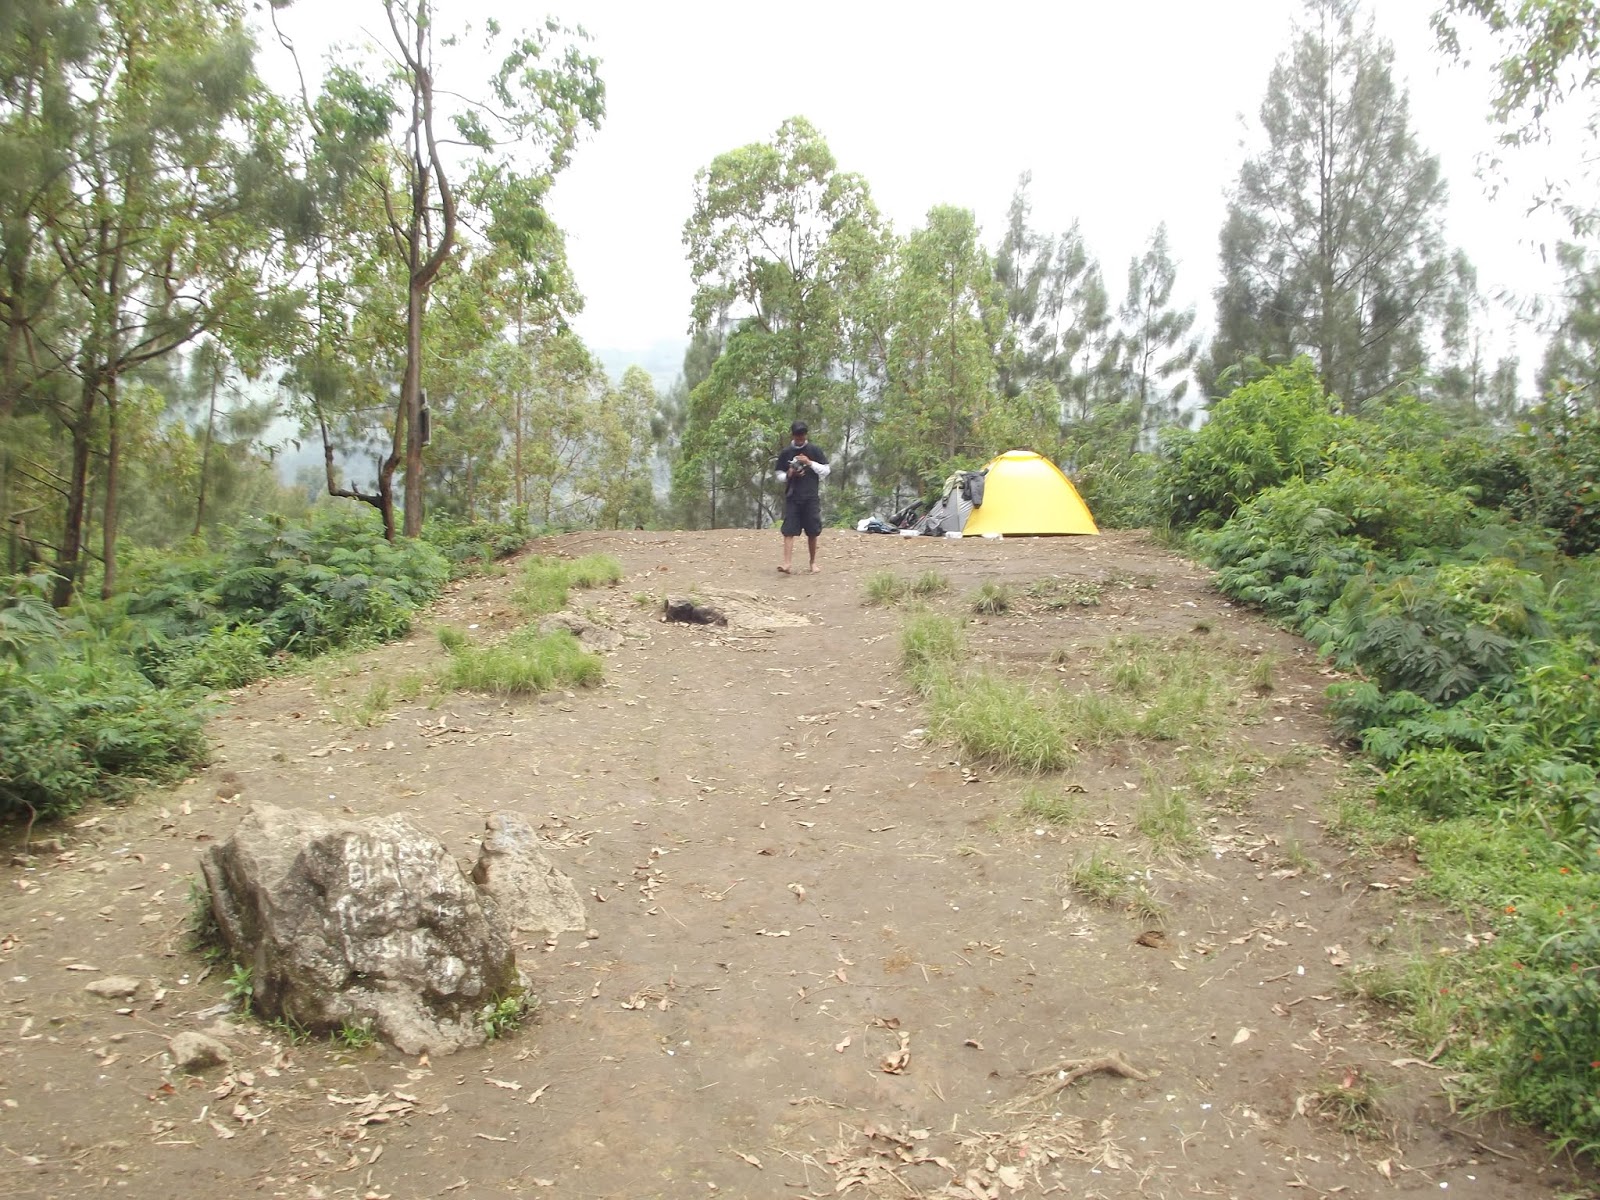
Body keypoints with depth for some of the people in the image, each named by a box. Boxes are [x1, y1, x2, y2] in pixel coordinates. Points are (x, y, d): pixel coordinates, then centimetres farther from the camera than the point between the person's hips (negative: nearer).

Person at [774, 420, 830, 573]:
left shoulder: (814, 451, 4)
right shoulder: (786, 453, 6)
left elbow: (826, 470, 3)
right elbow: (779, 475, 10)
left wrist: (810, 463, -10)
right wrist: (789, 474, -11)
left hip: (811, 497, 0)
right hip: (792, 497, 0)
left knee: (812, 531, 4)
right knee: (789, 531, -10)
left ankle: (813, 562, 19)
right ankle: (788, 564, -16)